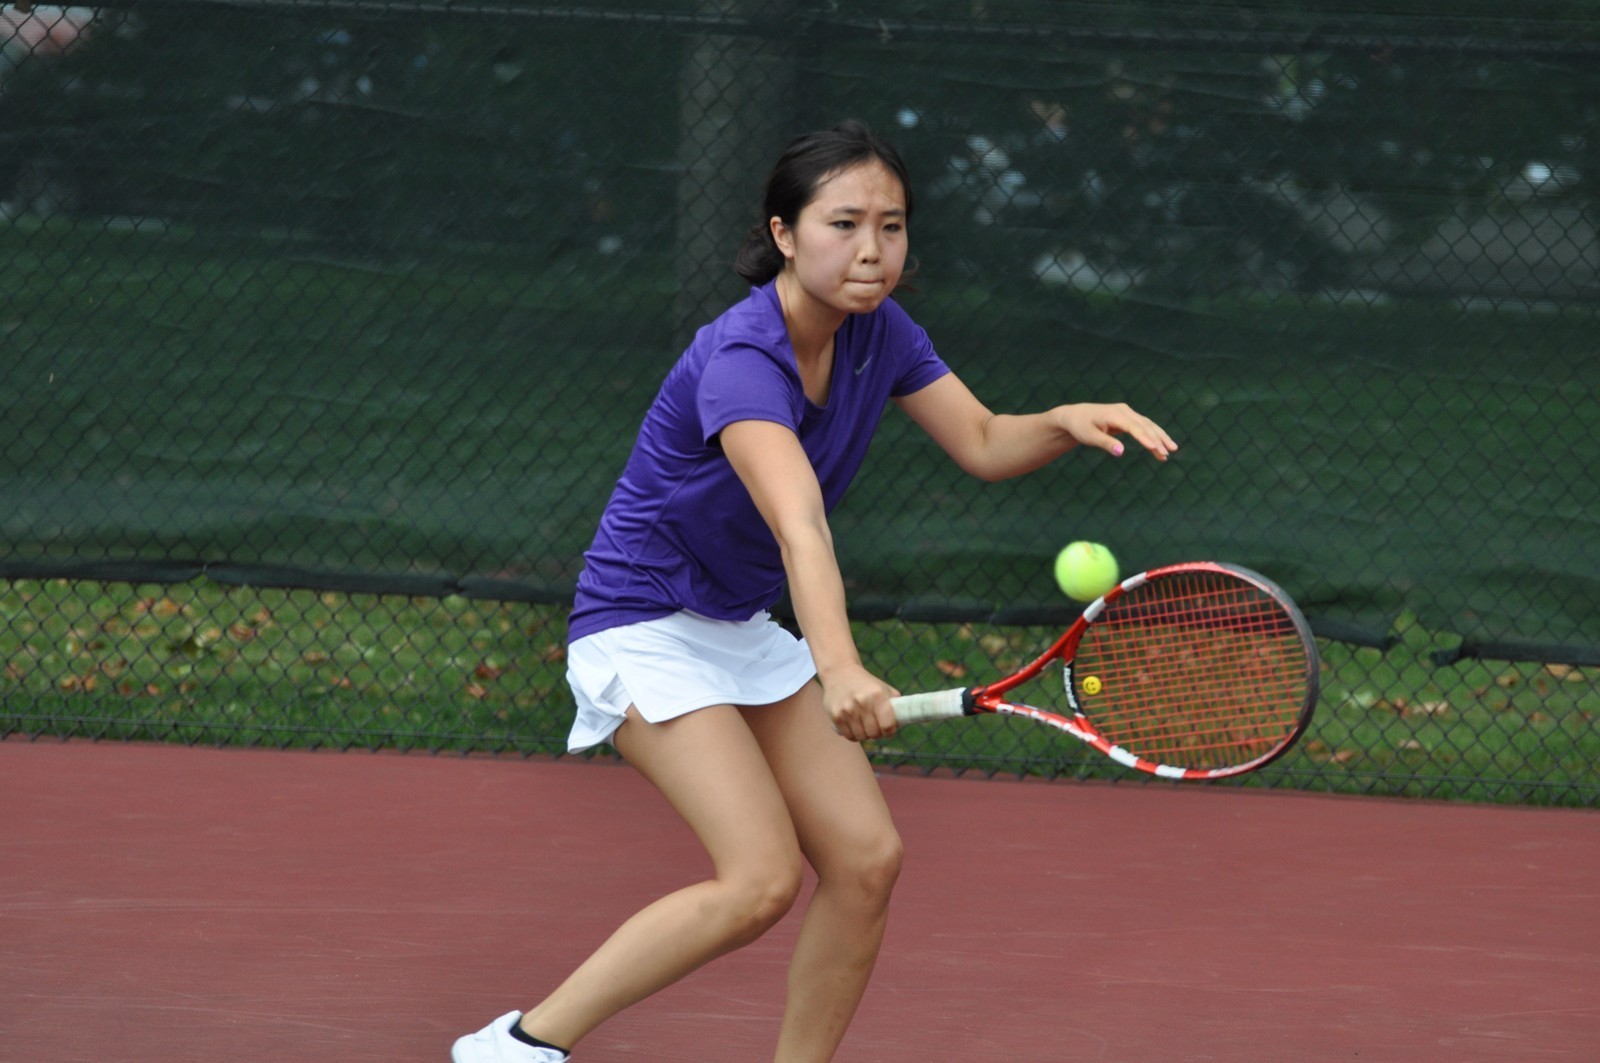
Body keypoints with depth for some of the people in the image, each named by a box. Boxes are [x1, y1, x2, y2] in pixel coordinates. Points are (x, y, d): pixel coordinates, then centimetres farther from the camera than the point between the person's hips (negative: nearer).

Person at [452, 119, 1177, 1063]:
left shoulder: (879, 332, -3)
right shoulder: (741, 360, -29)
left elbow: (983, 443, 2)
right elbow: (799, 527, -44)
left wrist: (1068, 422, -20)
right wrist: (839, 669, -59)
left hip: (744, 630, 9)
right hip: (644, 624, -9)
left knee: (867, 860, -3)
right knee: (762, 879, -21)